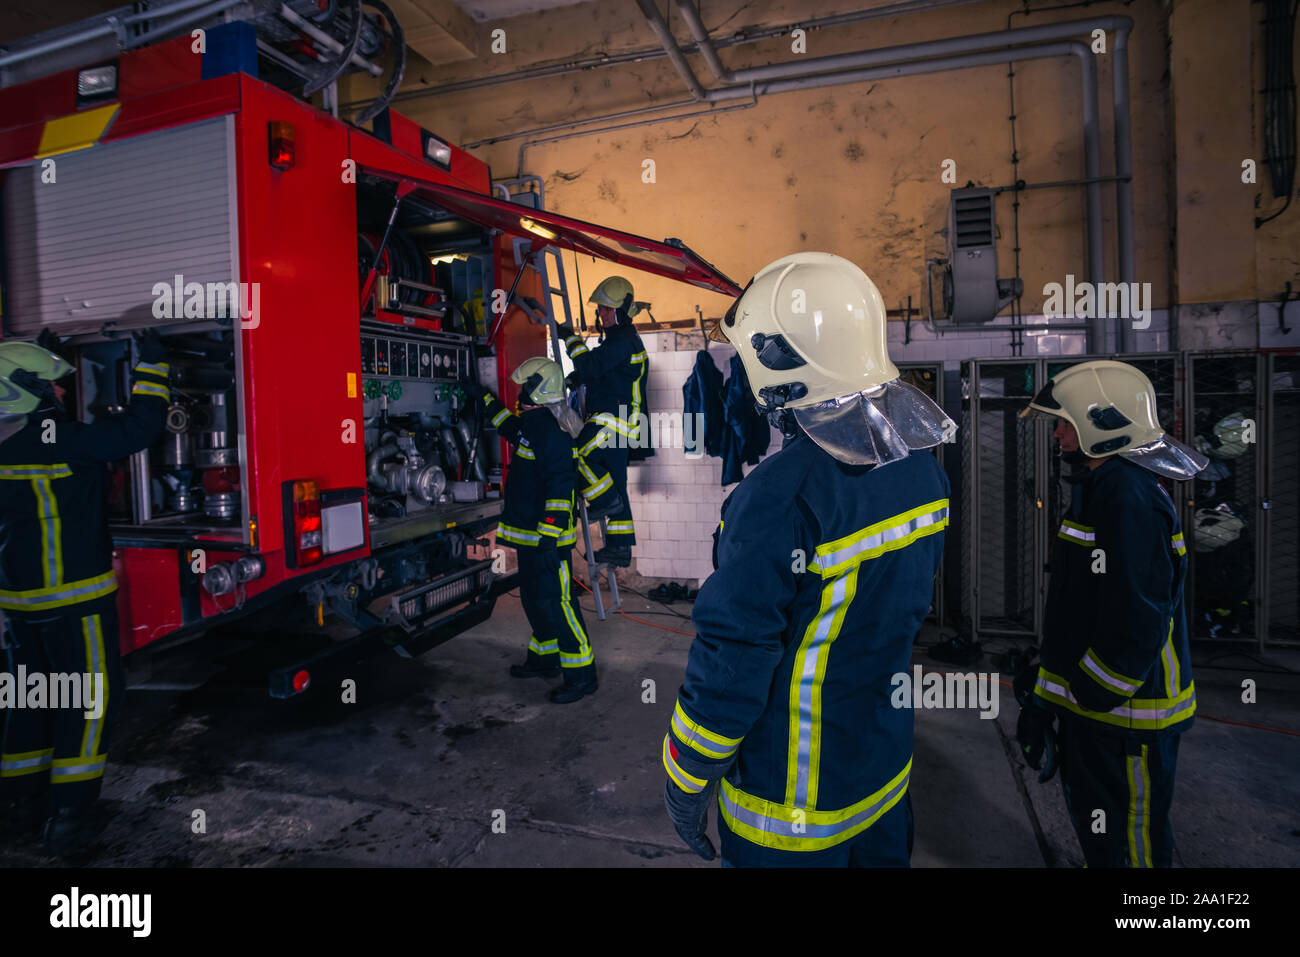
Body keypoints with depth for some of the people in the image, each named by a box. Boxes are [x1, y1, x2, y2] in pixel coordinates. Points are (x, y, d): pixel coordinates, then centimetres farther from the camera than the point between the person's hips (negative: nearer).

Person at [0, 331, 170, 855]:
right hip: (72, 596, -8)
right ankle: (70, 813, 6)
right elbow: (138, 429, -22)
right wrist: (151, 364, -12)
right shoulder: (60, 441, -19)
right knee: (92, 695, 2)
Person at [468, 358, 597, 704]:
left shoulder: (549, 429, -20)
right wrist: (485, 399, 42)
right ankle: (544, 659, 34)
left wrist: (549, 535, -28)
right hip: (530, 535, 11)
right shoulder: (533, 422, 13)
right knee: (534, 598, 20)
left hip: (546, 537, -11)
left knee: (555, 602, -7)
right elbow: (512, 427, 38)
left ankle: (581, 675, 2)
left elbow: (560, 485, -26)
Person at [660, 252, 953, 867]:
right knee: (880, 854, 27)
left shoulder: (779, 500, -33)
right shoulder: (919, 468, -7)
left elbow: (732, 661, -26)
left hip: (793, 800, -6)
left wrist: (685, 781, -12)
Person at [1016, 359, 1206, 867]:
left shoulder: (1129, 497, -24)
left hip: (1125, 713, -10)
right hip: (1092, 699, 10)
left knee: (1131, 841, 9)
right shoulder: (1101, 487, 10)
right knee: (1092, 818, 25)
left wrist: (1090, 697, -19)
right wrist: (1047, 677, 19)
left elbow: (1137, 623, -28)